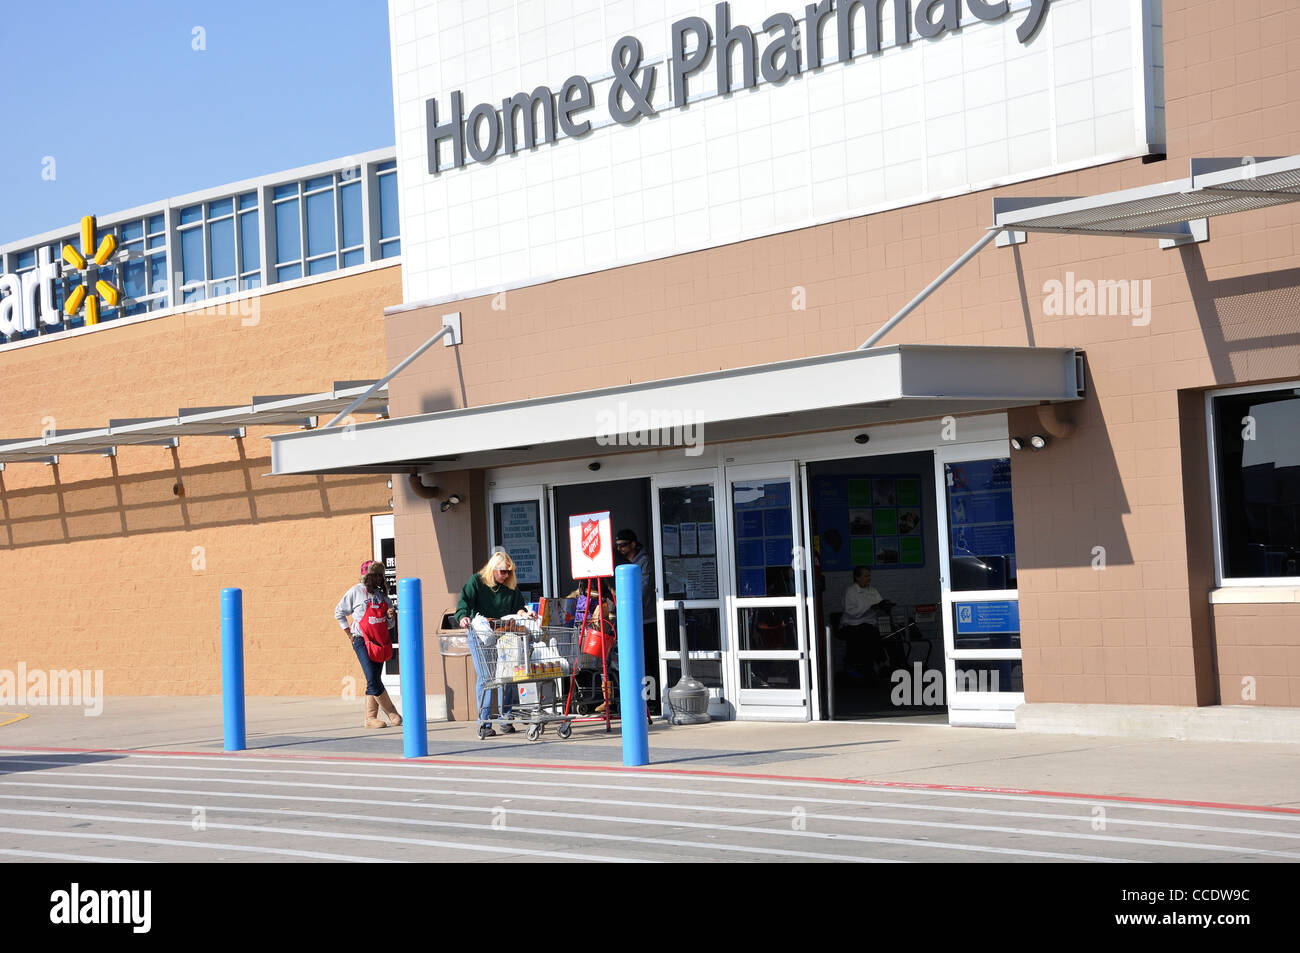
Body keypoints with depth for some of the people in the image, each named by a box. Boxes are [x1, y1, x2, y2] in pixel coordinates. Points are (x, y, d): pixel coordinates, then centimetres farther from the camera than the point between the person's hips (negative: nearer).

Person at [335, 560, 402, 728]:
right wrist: (349, 634, 3)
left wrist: (390, 616, -3)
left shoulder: (382, 595, 14)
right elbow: (339, 613, 7)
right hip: (362, 640, -5)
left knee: (375, 680, 3)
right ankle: (392, 713, -6)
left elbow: (389, 625, 20)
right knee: (372, 679, -14)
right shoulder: (356, 592, 0)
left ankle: (370, 718, 6)